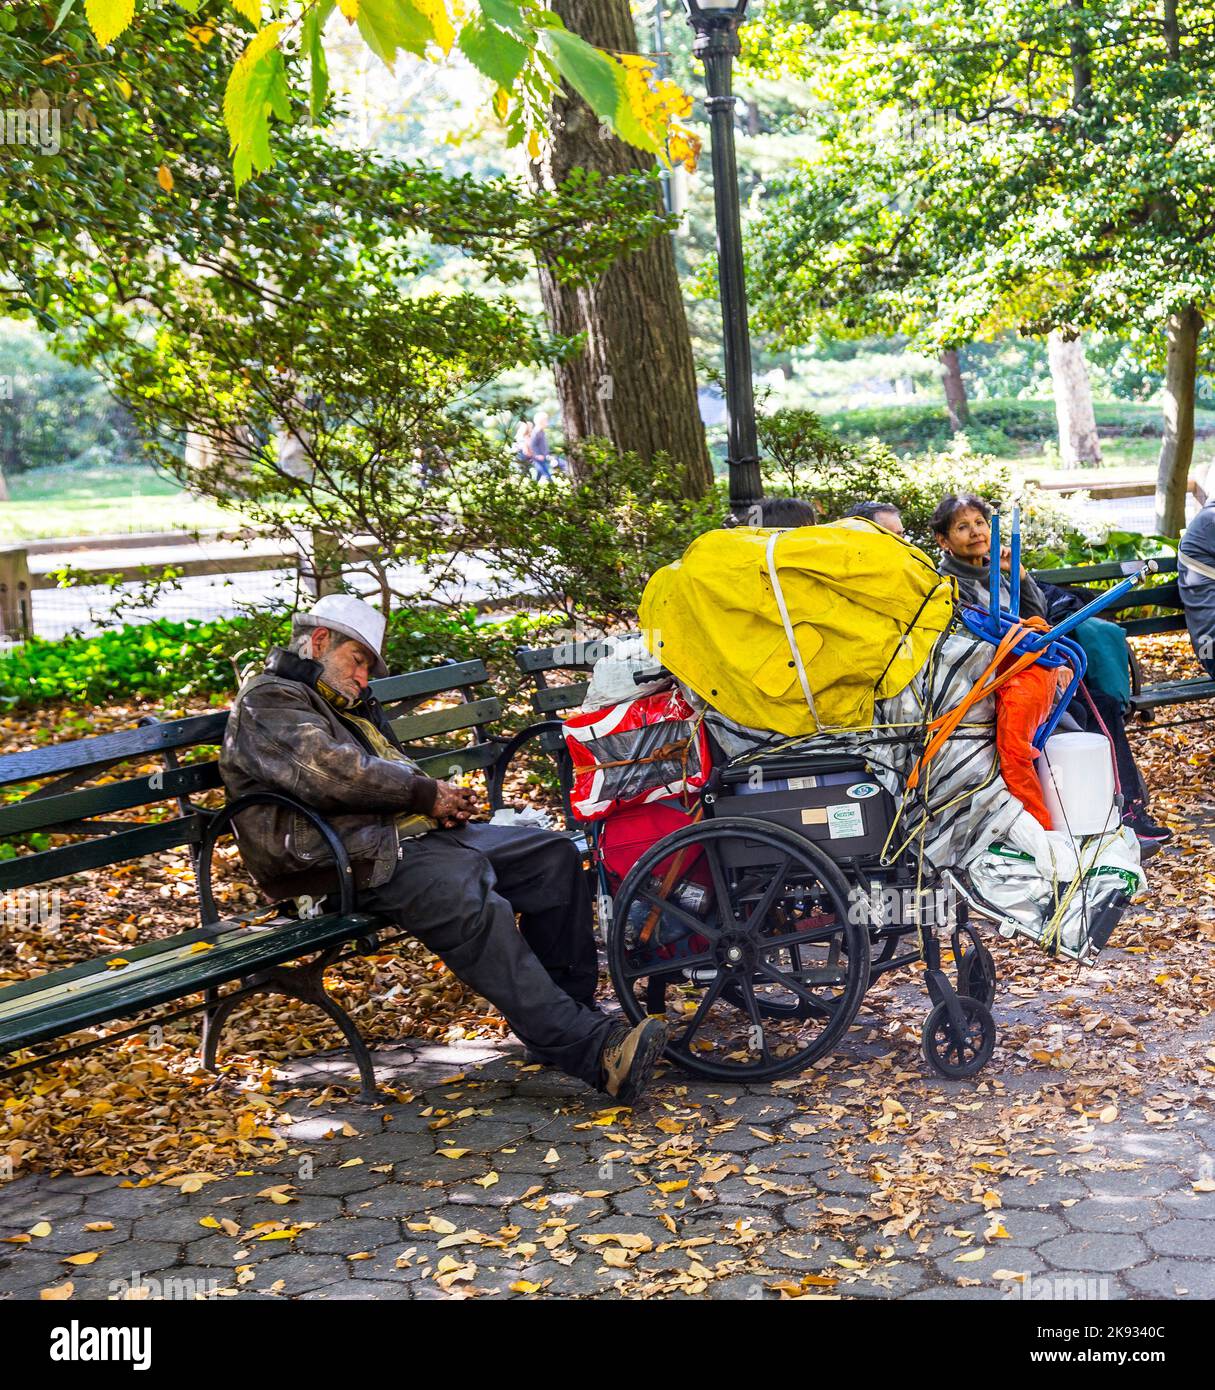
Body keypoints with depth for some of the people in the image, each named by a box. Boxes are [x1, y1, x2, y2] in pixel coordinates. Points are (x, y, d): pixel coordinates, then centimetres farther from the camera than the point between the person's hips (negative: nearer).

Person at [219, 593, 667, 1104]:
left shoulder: (348, 704, 29)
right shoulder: (268, 701, -2)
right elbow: (331, 771, -18)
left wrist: (441, 799, 6)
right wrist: (425, 793, -10)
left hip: (409, 832, 10)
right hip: (353, 857, -10)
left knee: (553, 854, -1)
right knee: (470, 902, -34)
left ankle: (570, 1012, 1)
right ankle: (591, 1051, -38)